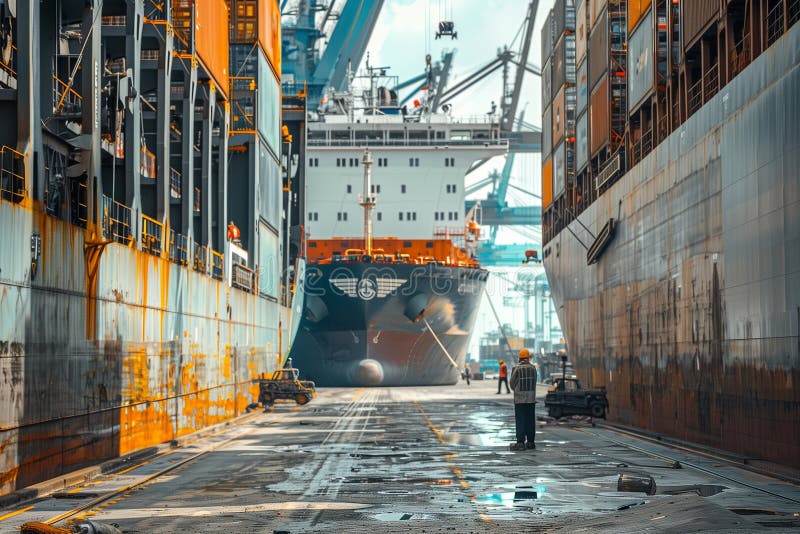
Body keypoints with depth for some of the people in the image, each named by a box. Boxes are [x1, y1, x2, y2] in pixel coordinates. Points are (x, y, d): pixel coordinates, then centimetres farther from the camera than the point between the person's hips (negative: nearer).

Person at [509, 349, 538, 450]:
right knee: (530, 420, 10)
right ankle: (530, 441, 14)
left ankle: (520, 442, -9)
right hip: (531, 398, 4)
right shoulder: (533, 368, 3)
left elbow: (512, 383, -2)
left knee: (520, 420, -4)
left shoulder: (516, 368, -9)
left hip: (519, 399, -4)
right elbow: (534, 382, 6)